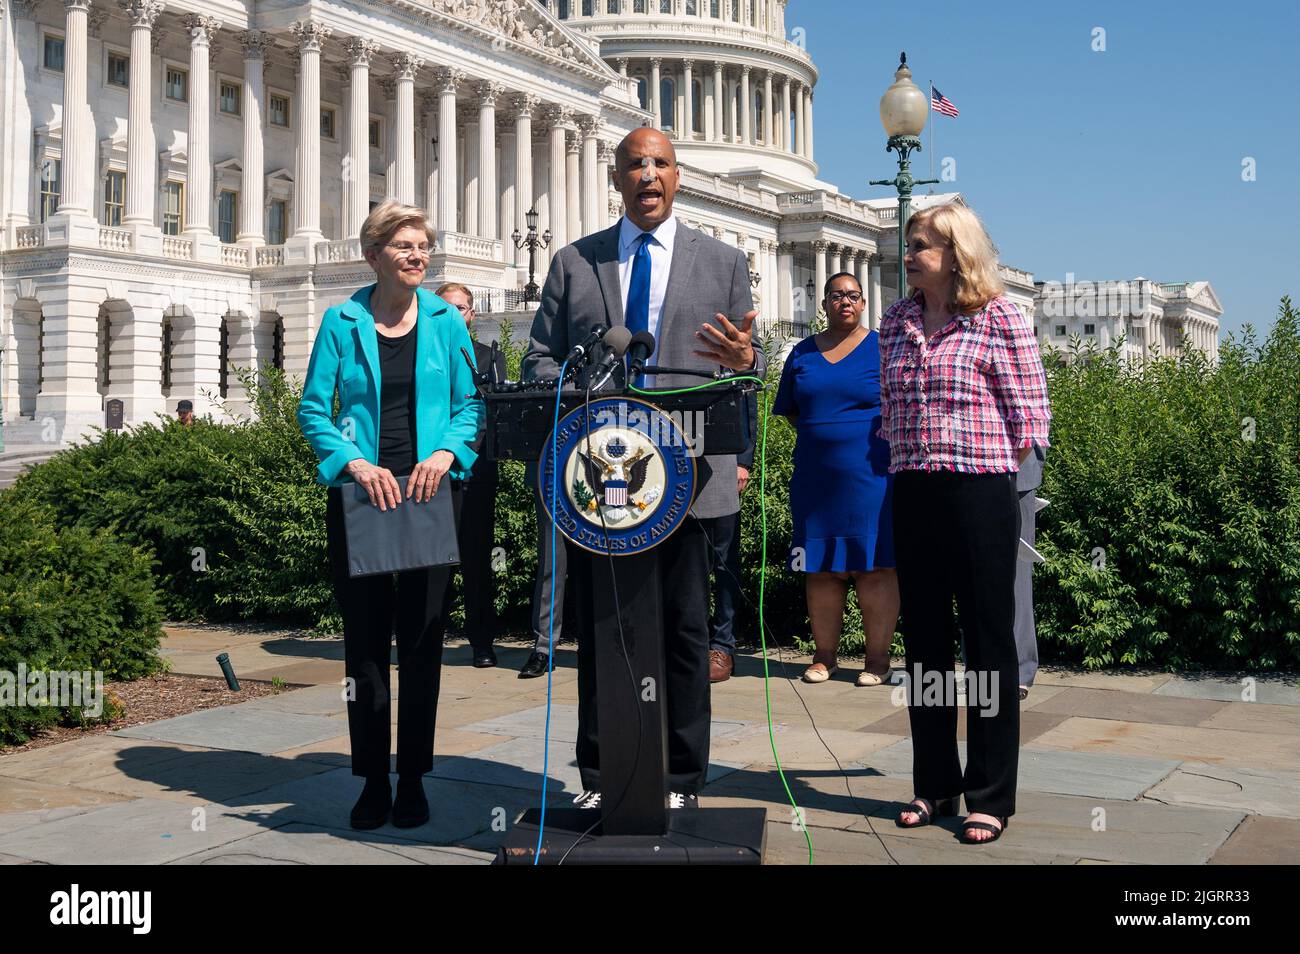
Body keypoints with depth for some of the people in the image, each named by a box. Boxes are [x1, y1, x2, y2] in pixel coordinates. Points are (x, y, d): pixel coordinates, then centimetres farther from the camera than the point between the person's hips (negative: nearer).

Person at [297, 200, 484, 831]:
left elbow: (470, 404, 6)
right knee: (364, 639, 4)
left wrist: (446, 453, -13)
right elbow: (313, 409, -1)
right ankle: (373, 780, 15)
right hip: (359, 496, -1)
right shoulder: (341, 322, 2)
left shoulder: (446, 321, 6)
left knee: (422, 637, 5)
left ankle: (413, 779, 16)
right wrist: (354, 462, -16)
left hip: (430, 493, 1)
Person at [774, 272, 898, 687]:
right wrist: (822, 435, 10)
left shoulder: (884, 348, 4)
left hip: (871, 477, -3)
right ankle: (824, 655, 14)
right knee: (820, 568, 5)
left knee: (875, 567, -4)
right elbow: (790, 409, 20)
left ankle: (877, 657, 3)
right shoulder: (802, 353, 13)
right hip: (815, 478, 3)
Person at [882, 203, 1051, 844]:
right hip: (913, 496, 6)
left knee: (988, 642, 2)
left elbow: (1029, 415, -6)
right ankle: (934, 784, 24)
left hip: (980, 495, -5)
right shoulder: (896, 321, 11)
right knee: (924, 639, 11)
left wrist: (983, 464, -2)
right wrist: (913, 457, 11)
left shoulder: (998, 318, -6)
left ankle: (990, 797, 11)